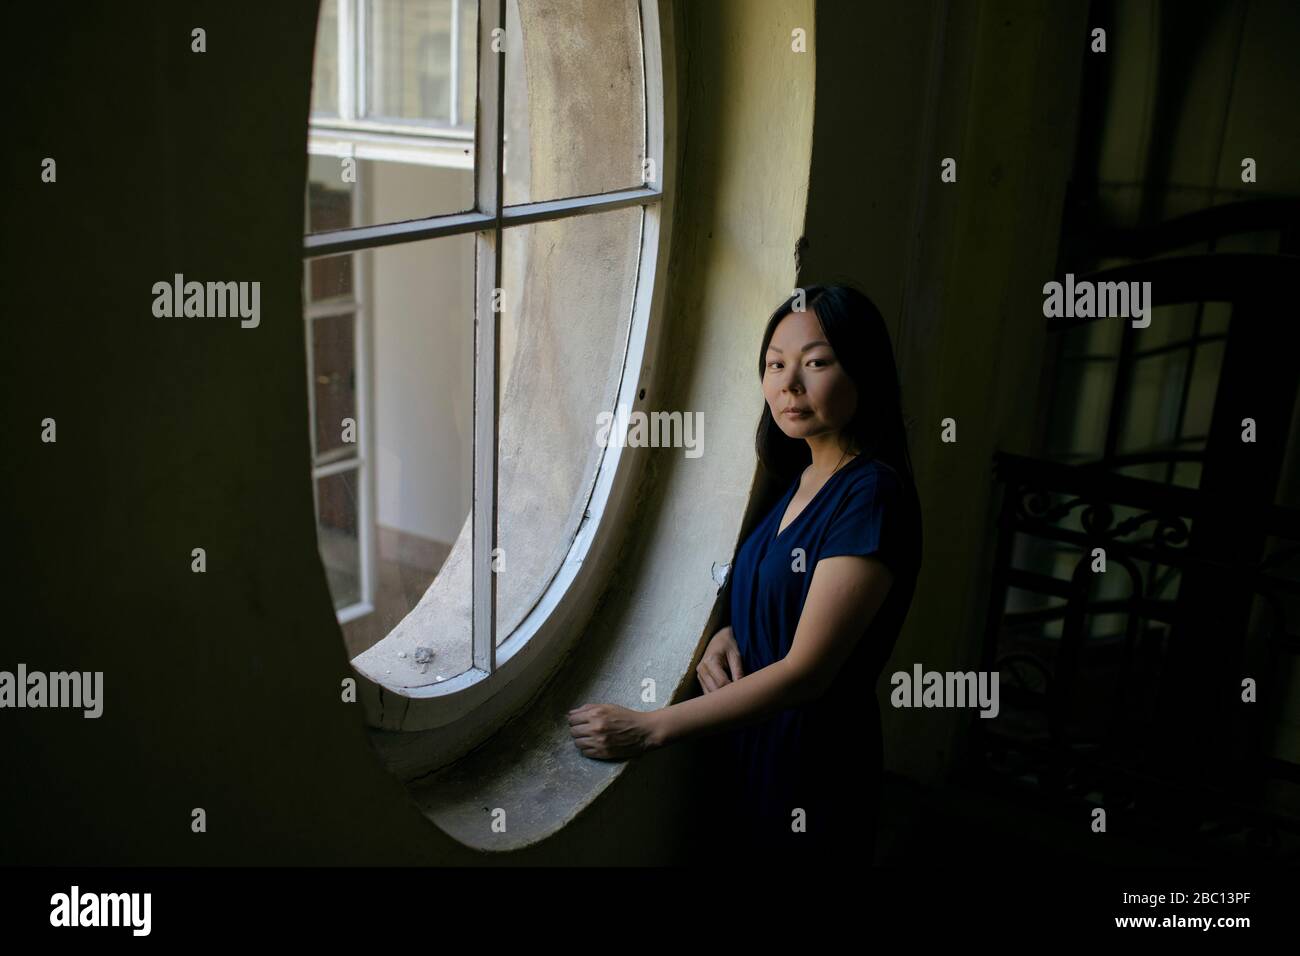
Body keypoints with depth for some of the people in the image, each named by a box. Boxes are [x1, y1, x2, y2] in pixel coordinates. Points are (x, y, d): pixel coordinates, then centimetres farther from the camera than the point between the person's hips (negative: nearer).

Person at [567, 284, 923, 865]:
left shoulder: (871, 496, -22)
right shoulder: (804, 478, 5)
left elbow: (806, 670, -25)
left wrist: (649, 729, -24)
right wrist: (728, 634, -5)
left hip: (813, 769, -8)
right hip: (754, 750, 8)